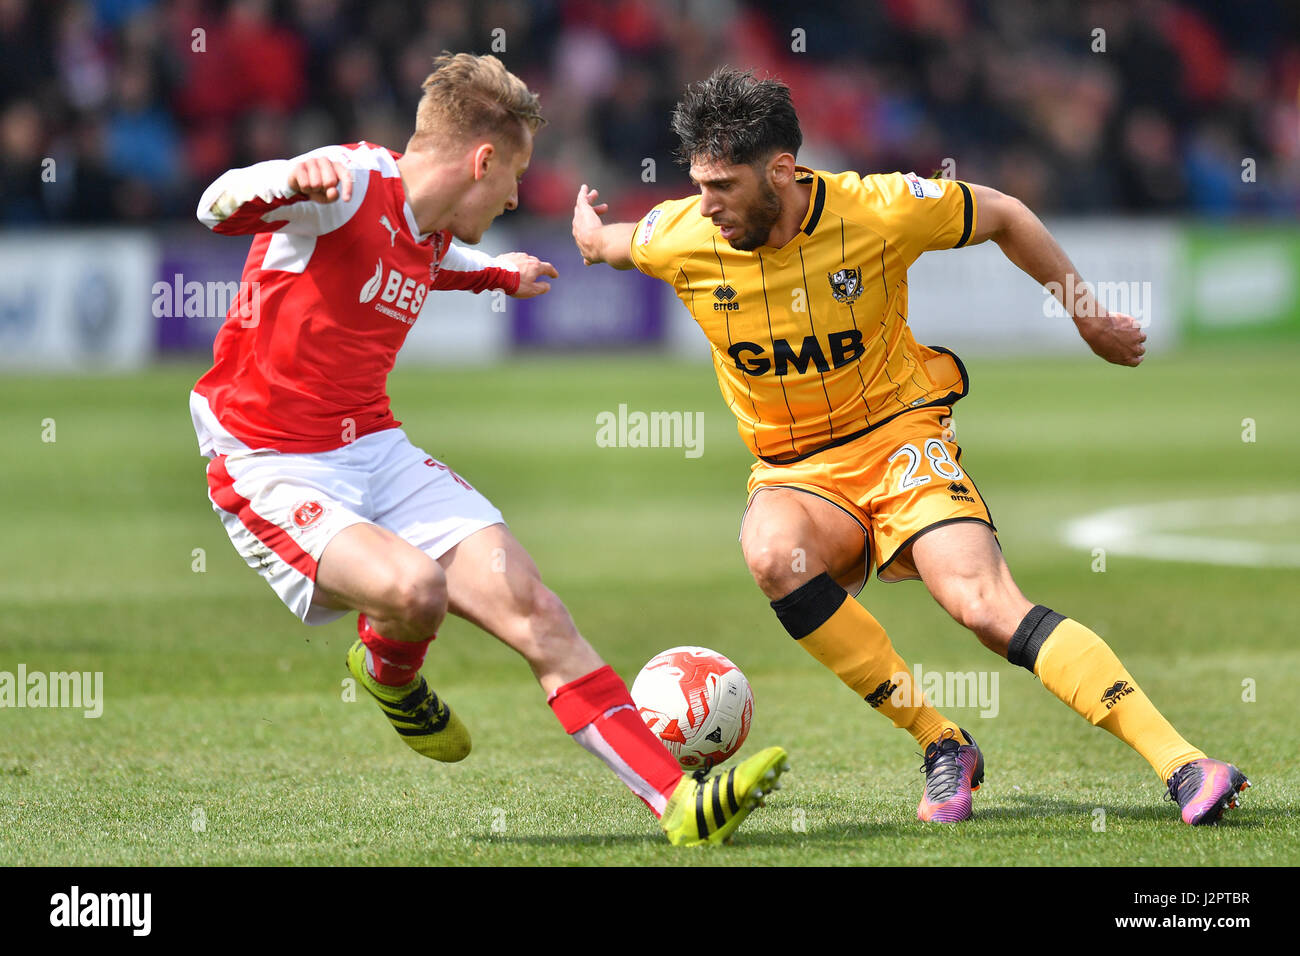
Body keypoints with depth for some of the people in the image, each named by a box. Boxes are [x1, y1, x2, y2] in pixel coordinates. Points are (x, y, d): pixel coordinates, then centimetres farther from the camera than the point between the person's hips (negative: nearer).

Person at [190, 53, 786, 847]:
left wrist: (498, 274, 56)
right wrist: (286, 182, -53)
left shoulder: (432, 235, 13)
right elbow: (219, 209, -30)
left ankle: (682, 807, -6)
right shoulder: (353, 181, -14)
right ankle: (388, 676, 5)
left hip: (380, 453, 8)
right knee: (413, 587, -34)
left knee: (536, 613, -7)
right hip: (274, 472, -8)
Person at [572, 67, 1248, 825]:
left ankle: (1183, 765, -29)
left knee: (986, 604, -27)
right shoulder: (680, 239, -11)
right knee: (773, 554, -34)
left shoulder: (879, 210, -16)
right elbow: (606, 244, 14)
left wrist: (1087, 315, 9)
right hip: (795, 473, 2)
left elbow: (1003, 217, 3)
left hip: (900, 438, -2)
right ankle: (943, 744, -24)